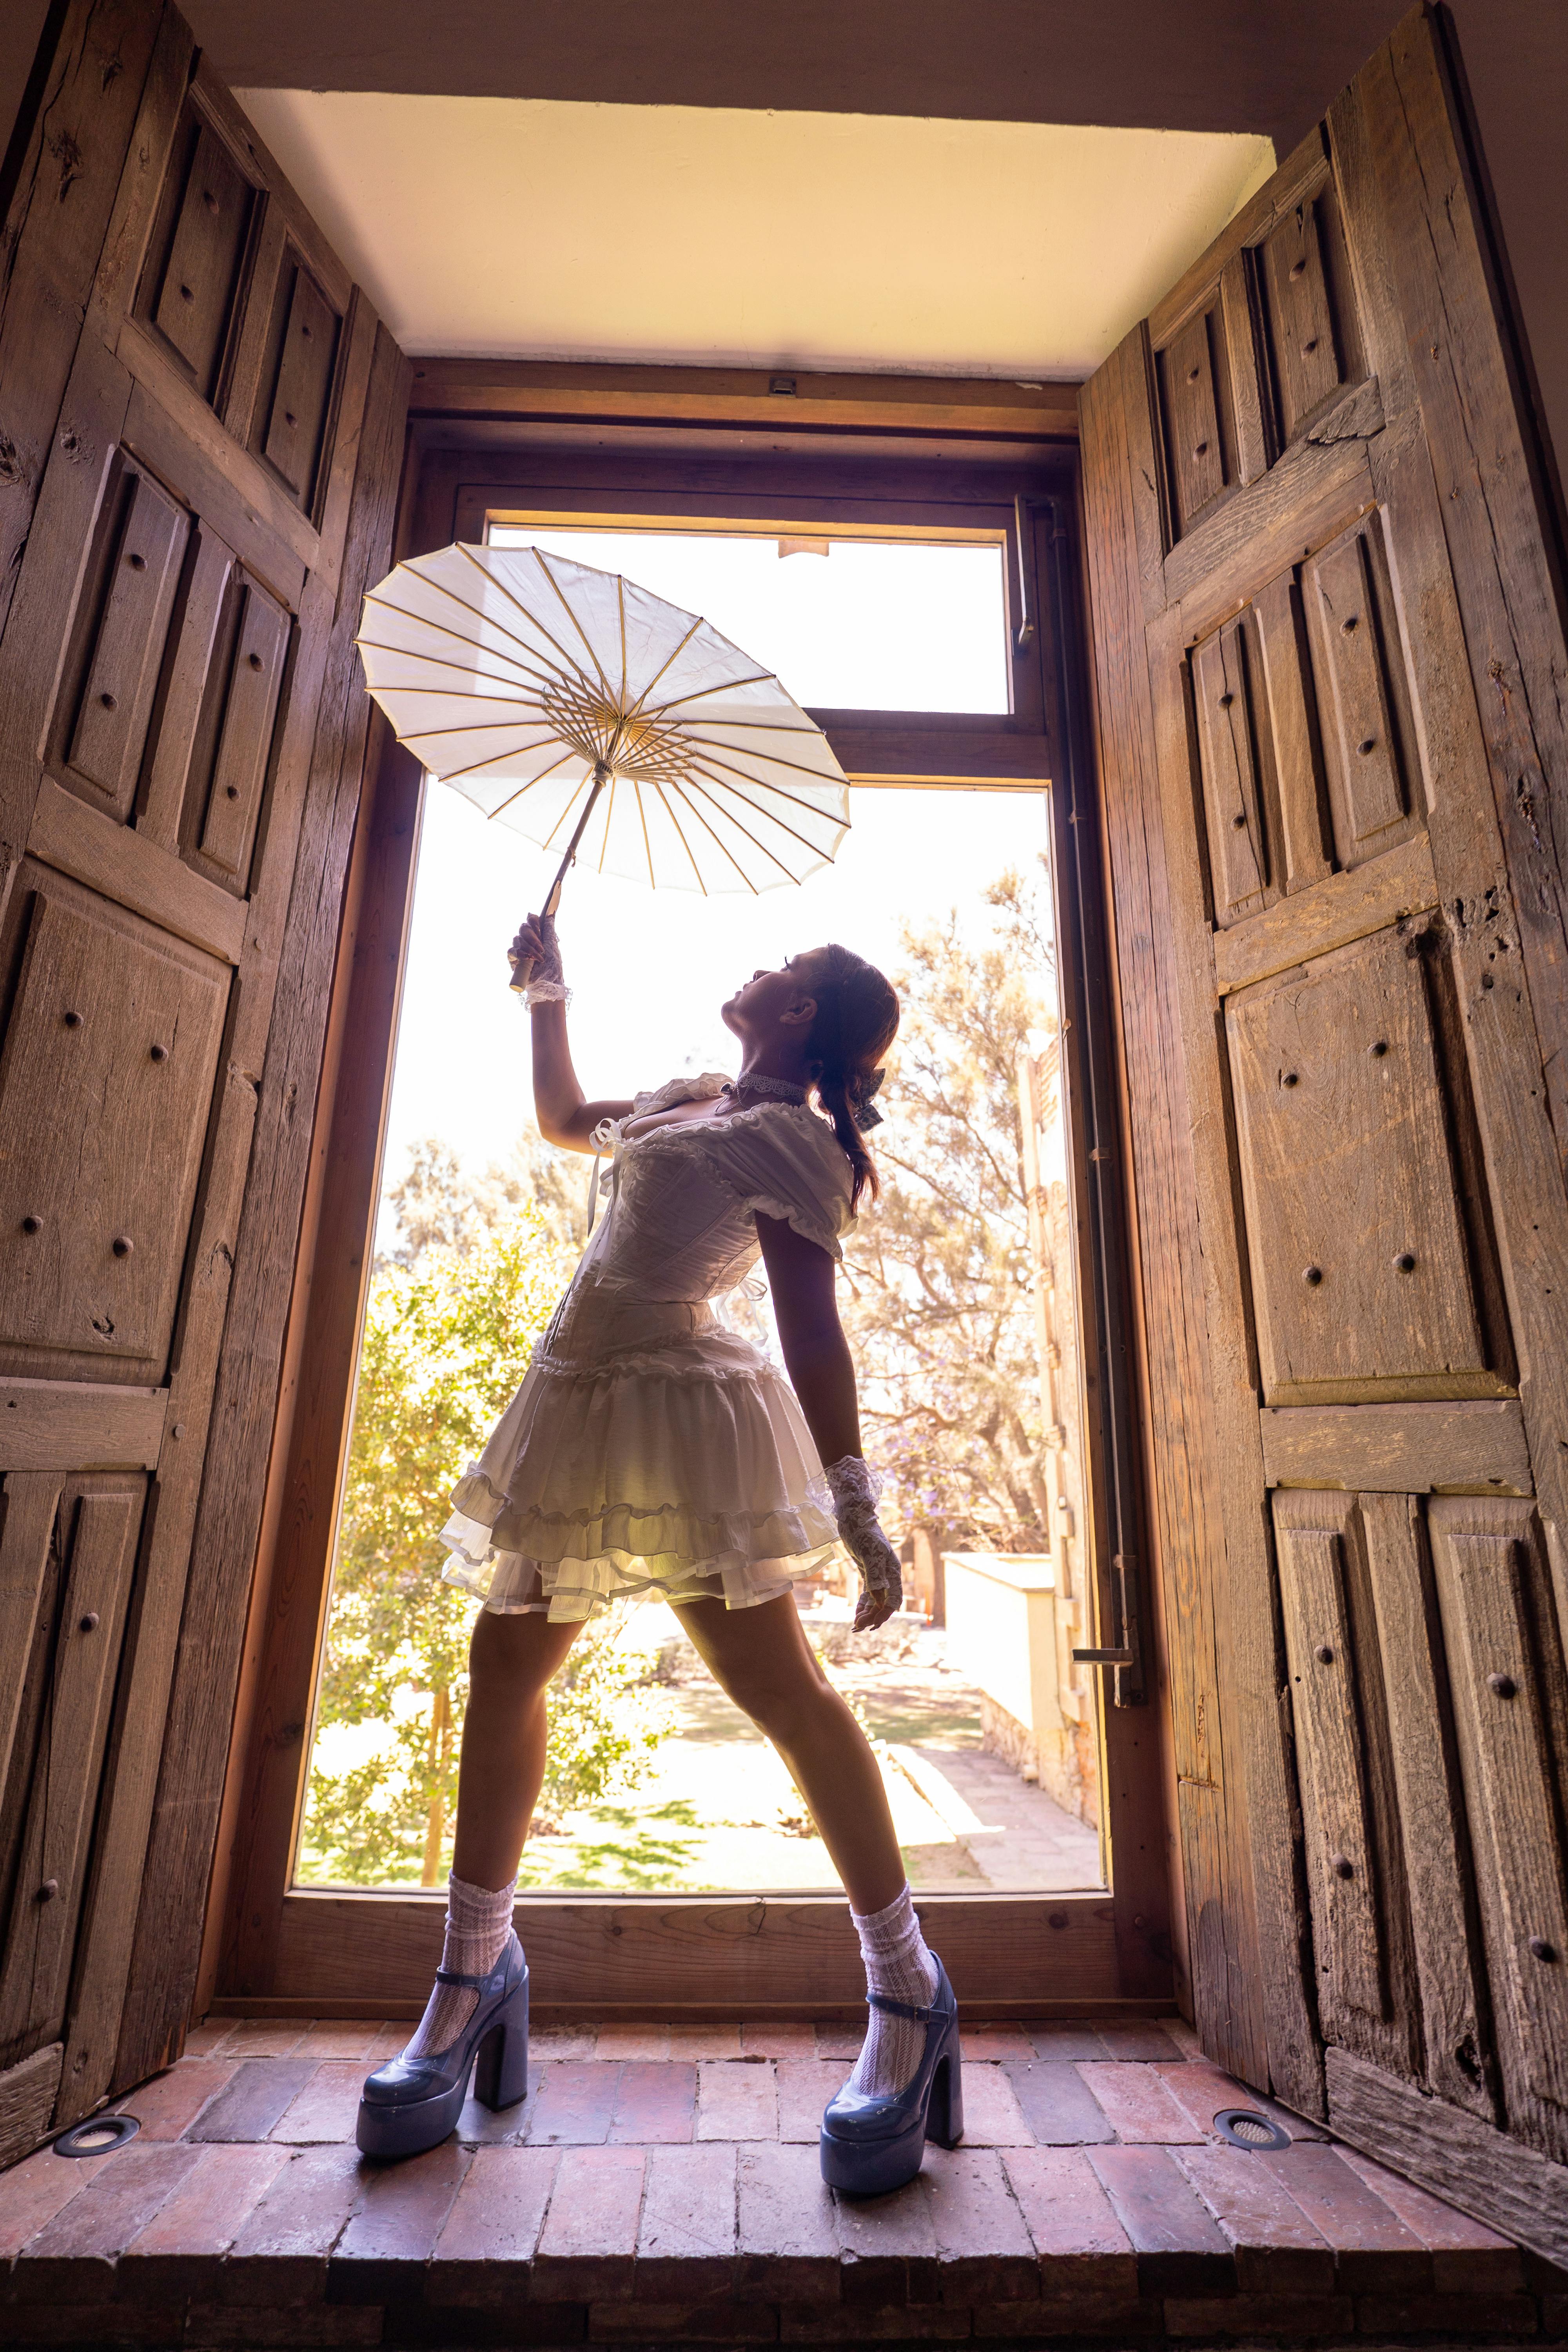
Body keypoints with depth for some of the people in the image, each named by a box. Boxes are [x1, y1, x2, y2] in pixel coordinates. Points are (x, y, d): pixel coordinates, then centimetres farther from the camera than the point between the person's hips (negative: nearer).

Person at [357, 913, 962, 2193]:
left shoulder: (785, 1135, -8)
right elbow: (566, 1119, 33)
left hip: (684, 1412, -9)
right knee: (503, 1669, 12)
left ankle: (908, 1991, 11)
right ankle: (478, 1968, 30)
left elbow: (813, 1329, -15)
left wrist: (857, 1508, -19)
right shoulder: (695, 1099, 17)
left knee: (780, 1685, -7)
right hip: (576, 1406, 9)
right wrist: (548, 991, 29)